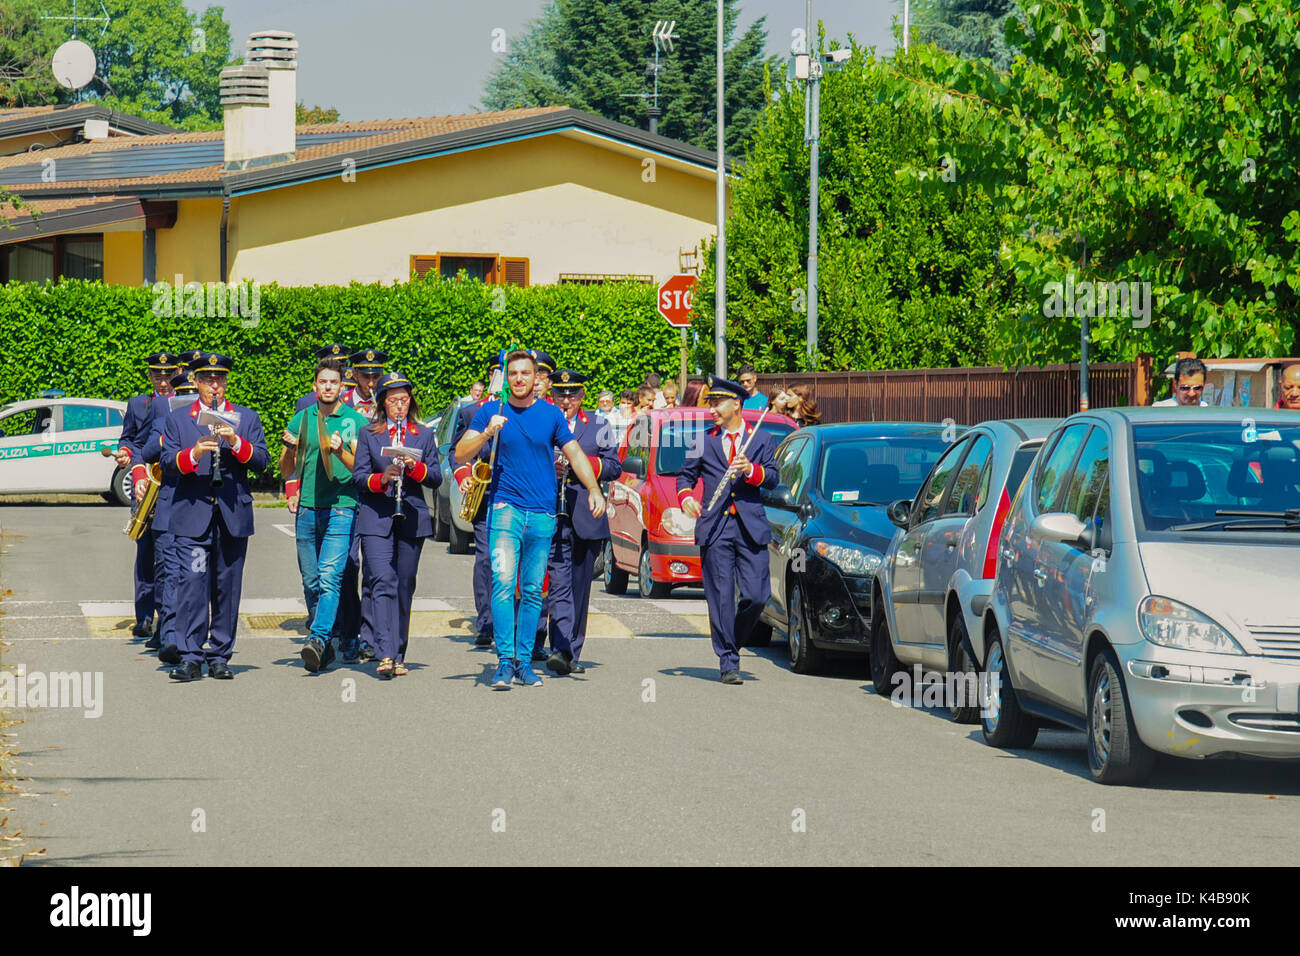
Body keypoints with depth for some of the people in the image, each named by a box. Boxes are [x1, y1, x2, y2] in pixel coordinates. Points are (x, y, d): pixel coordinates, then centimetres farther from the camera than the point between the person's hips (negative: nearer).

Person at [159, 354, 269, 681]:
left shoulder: (247, 419, 12)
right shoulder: (178, 419, 11)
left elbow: (262, 461, 2)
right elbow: (168, 464, 1)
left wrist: (236, 442, -15)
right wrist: (194, 453, -17)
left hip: (233, 516, 2)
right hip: (192, 516, -1)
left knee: (227, 589, 4)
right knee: (191, 585, -12)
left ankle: (220, 657, 11)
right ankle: (190, 658, -12)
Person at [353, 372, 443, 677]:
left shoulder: (424, 435, 12)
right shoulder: (368, 434, 10)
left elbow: (436, 477, 7)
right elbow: (358, 475, 5)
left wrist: (414, 467, -12)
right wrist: (381, 479, -15)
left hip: (412, 518, 2)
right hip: (376, 517, -2)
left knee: (404, 587, 5)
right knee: (383, 582, -15)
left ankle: (398, 656, 13)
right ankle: (385, 655, -24)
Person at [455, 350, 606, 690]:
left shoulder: (551, 414, 8)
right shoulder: (491, 412, 5)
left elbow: (575, 454, 8)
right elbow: (461, 454, 0)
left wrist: (594, 490, -7)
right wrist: (487, 433, -18)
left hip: (542, 513, 2)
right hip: (505, 507, -2)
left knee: (532, 590, 4)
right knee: (503, 583, -14)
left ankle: (524, 661, 9)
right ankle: (505, 660, -15)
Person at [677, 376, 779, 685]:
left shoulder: (761, 440, 10)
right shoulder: (704, 442, 13)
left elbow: (772, 479, 1)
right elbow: (686, 475, 18)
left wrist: (752, 470, -18)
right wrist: (686, 498, -1)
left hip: (751, 528, 0)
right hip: (715, 527, 0)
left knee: (756, 595, -6)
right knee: (721, 598, -4)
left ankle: (733, 642, 18)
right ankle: (728, 662, 0)